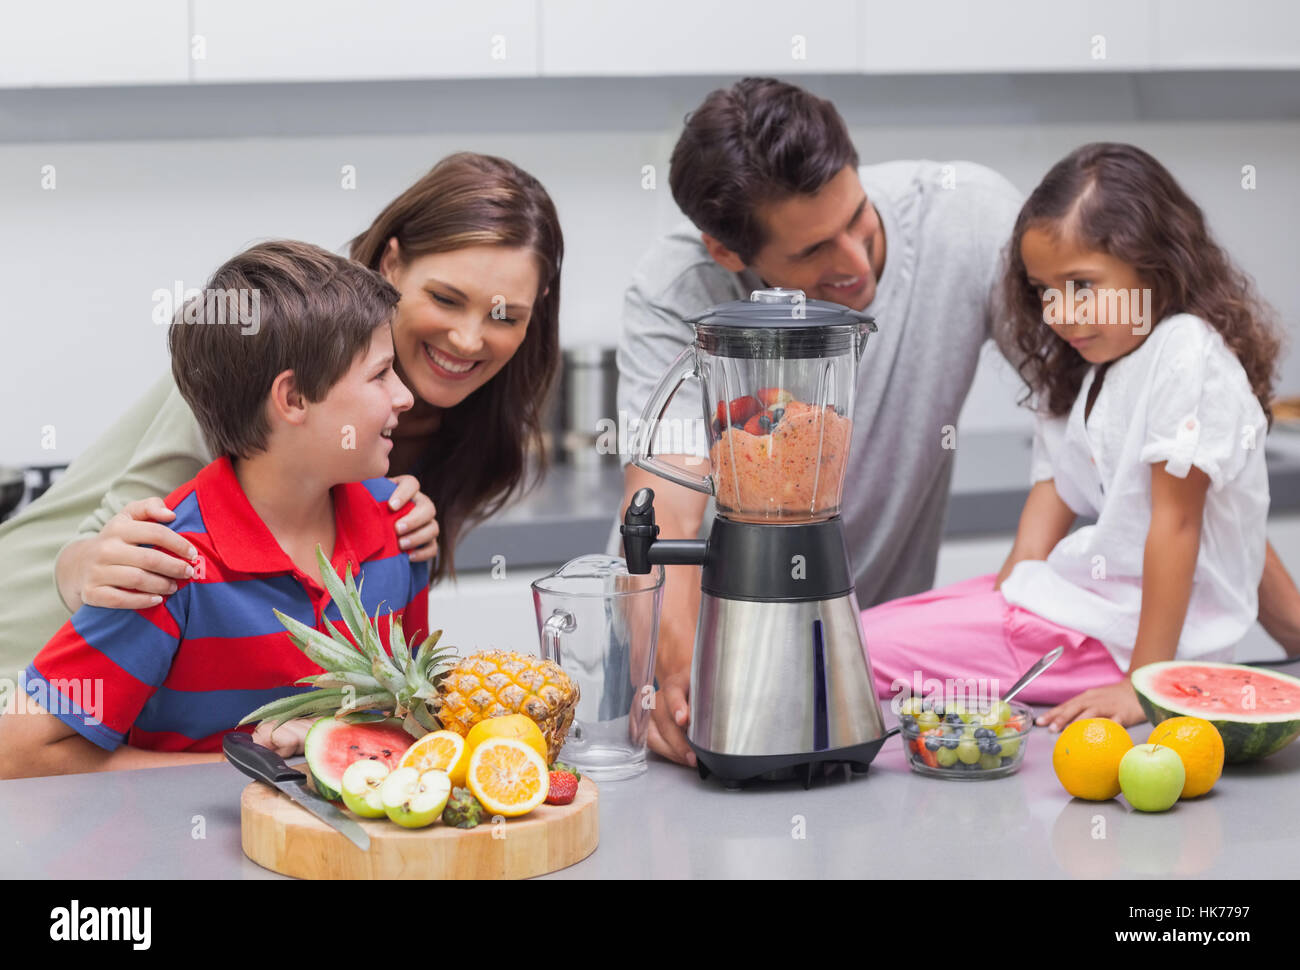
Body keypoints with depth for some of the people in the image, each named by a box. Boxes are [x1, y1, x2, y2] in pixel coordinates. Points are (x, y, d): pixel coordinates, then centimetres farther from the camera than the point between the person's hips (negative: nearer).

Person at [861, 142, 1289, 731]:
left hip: (1132, 630, -10)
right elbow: (1055, 484, 12)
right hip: (1085, 588, 10)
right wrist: (1015, 580, -5)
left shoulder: (1187, 355, -17)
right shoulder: (1095, 361, 14)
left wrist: (1142, 684, -22)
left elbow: (1175, 520, -20)